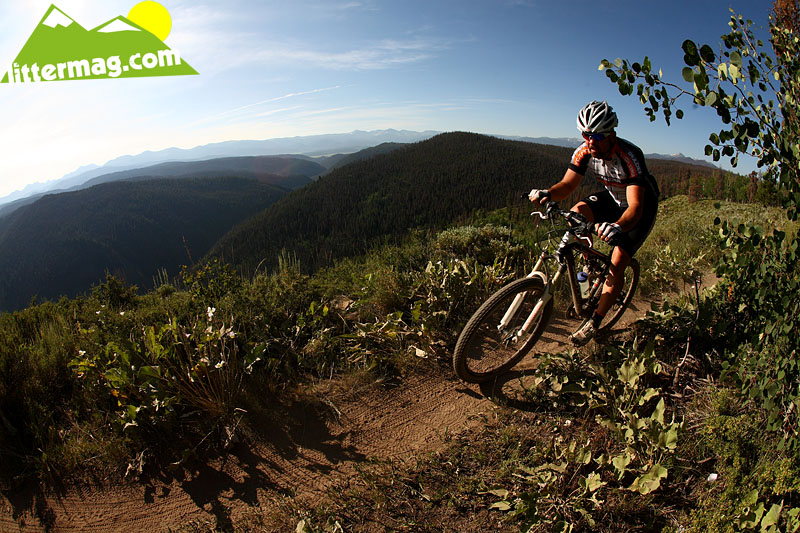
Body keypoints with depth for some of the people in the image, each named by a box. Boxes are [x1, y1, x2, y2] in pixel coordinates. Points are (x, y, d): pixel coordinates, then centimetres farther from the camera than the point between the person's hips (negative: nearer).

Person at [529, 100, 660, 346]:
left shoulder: (629, 157, -35)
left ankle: (595, 321, -1)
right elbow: (567, 184, -17)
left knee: (617, 265, -16)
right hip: (612, 198, 5)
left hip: (641, 207, -5)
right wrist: (547, 193, -41)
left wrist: (618, 227, -62)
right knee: (576, 213, -24)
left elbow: (635, 207, -41)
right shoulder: (584, 152, -19)